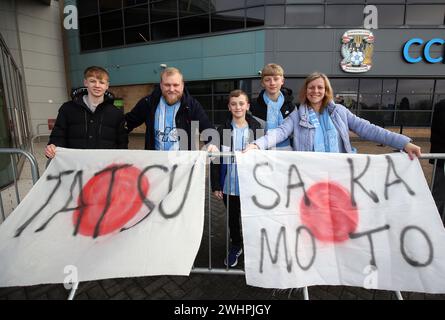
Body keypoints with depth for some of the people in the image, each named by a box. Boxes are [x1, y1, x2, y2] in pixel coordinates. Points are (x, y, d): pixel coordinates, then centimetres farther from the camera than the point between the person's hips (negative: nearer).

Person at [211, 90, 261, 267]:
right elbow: (215, 159, -1)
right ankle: (235, 246, 41)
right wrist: (216, 185, -4)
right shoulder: (222, 130, -2)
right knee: (232, 218, 18)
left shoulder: (256, 129, -3)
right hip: (229, 184, 1)